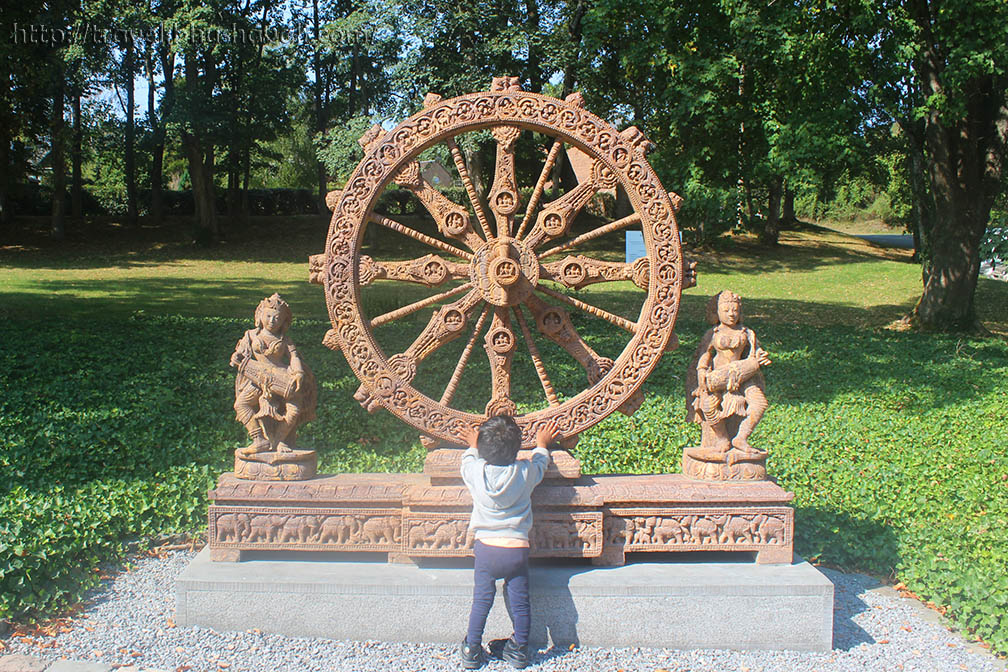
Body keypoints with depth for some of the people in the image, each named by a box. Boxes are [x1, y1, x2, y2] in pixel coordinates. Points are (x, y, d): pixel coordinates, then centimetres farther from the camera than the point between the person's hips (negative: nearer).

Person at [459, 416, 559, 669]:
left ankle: (472, 651, 22)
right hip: (517, 548, 0)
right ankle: (519, 650, 25)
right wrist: (542, 444, 35)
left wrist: (473, 446, 37)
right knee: (520, 603, 12)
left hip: (486, 547, 0)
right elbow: (540, 462, 15)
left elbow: (469, 458, 16)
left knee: (481, 601, 12)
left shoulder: (474, 471, -10)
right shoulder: (526, 472, -9)